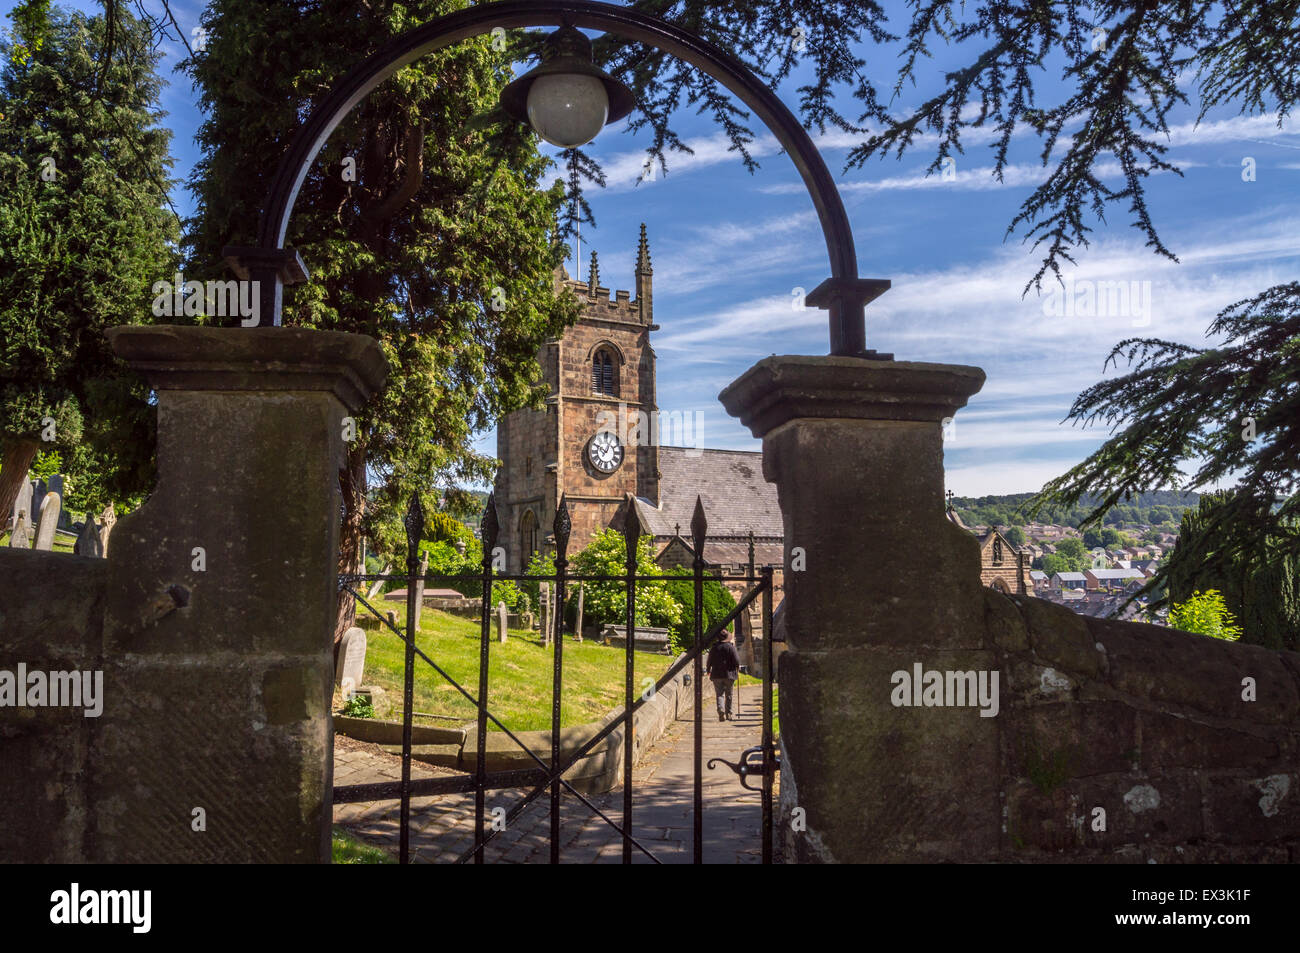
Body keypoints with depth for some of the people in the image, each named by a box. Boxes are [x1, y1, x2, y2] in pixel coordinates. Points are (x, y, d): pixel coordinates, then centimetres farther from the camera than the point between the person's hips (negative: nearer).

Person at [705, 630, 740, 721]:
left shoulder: (714, 648, 5)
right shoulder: (730, 647, -6)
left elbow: (710, 661, 11)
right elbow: (736, 661, -8)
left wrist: (709, 671, 24)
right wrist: (737, 669, 11)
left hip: (716, 675, 2)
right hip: (729, 674, -2)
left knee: (719, 694, 2)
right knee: (728, 694, 10)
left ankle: (721, 710, -21)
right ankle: (728, 713, 16)